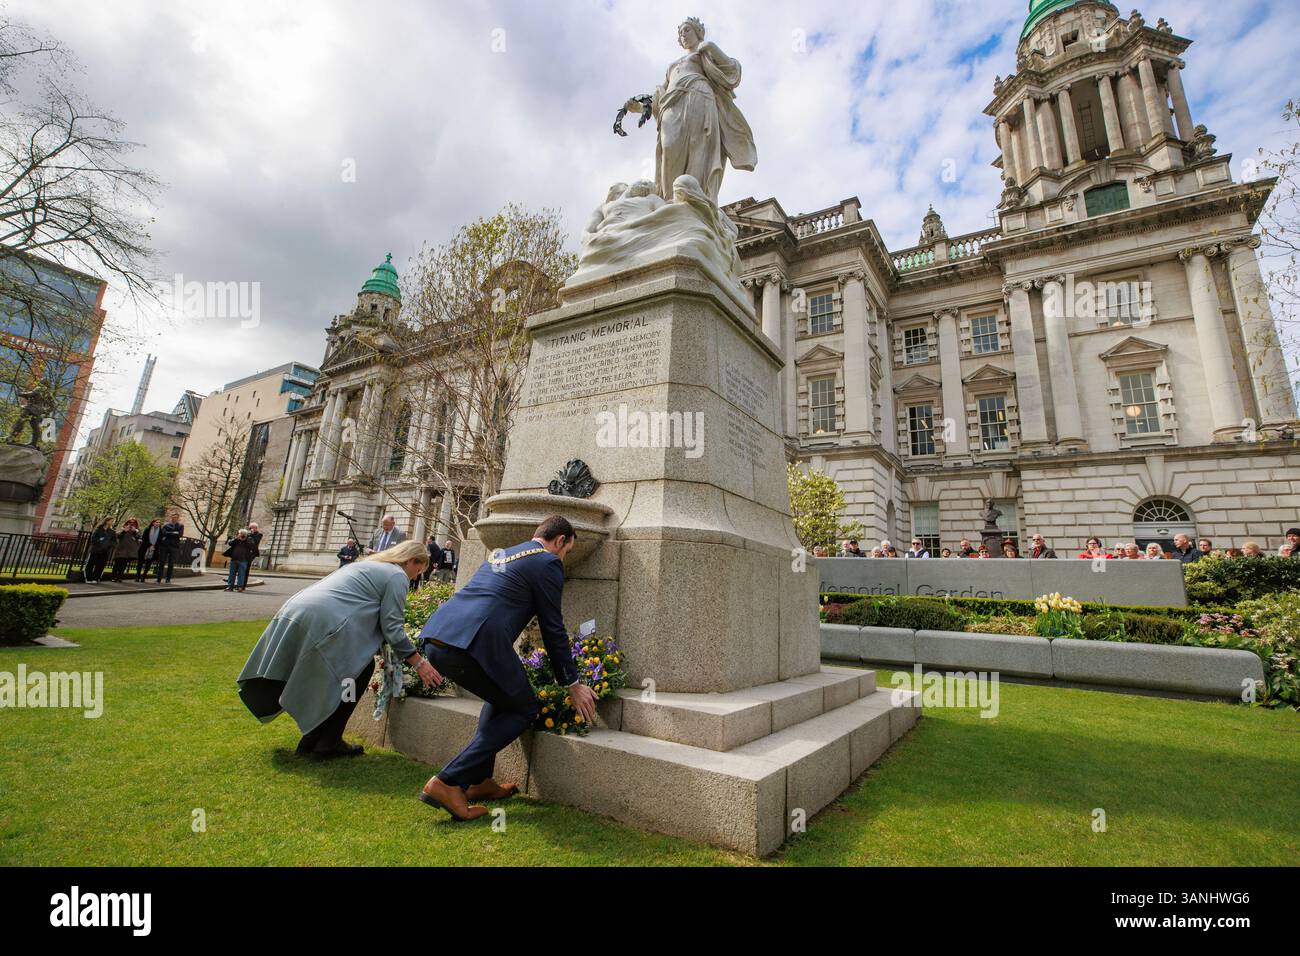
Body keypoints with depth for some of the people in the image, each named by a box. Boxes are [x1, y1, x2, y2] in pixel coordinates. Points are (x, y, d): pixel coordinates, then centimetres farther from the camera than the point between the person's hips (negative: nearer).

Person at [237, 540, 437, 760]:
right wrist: (419, 663, 4)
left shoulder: (368, 564, 28)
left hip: (292, 612, 9)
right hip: (323, 623, -9)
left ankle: (311, 740, 32)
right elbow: (392, 628, -3)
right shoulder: (397, 575, 1)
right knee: (363, 666, 9)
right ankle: (326, 745, 13)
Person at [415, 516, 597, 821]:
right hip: (476, 643, -9)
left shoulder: (499, 554, 27)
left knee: (502, 697, 29)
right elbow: (553, 629, 3)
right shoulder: (548, 562, 3)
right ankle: (448, 783, 5)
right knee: (523, 710, 13)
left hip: (434, 637, 9)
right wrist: (573, 684, 14)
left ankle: (479, 781, 26)